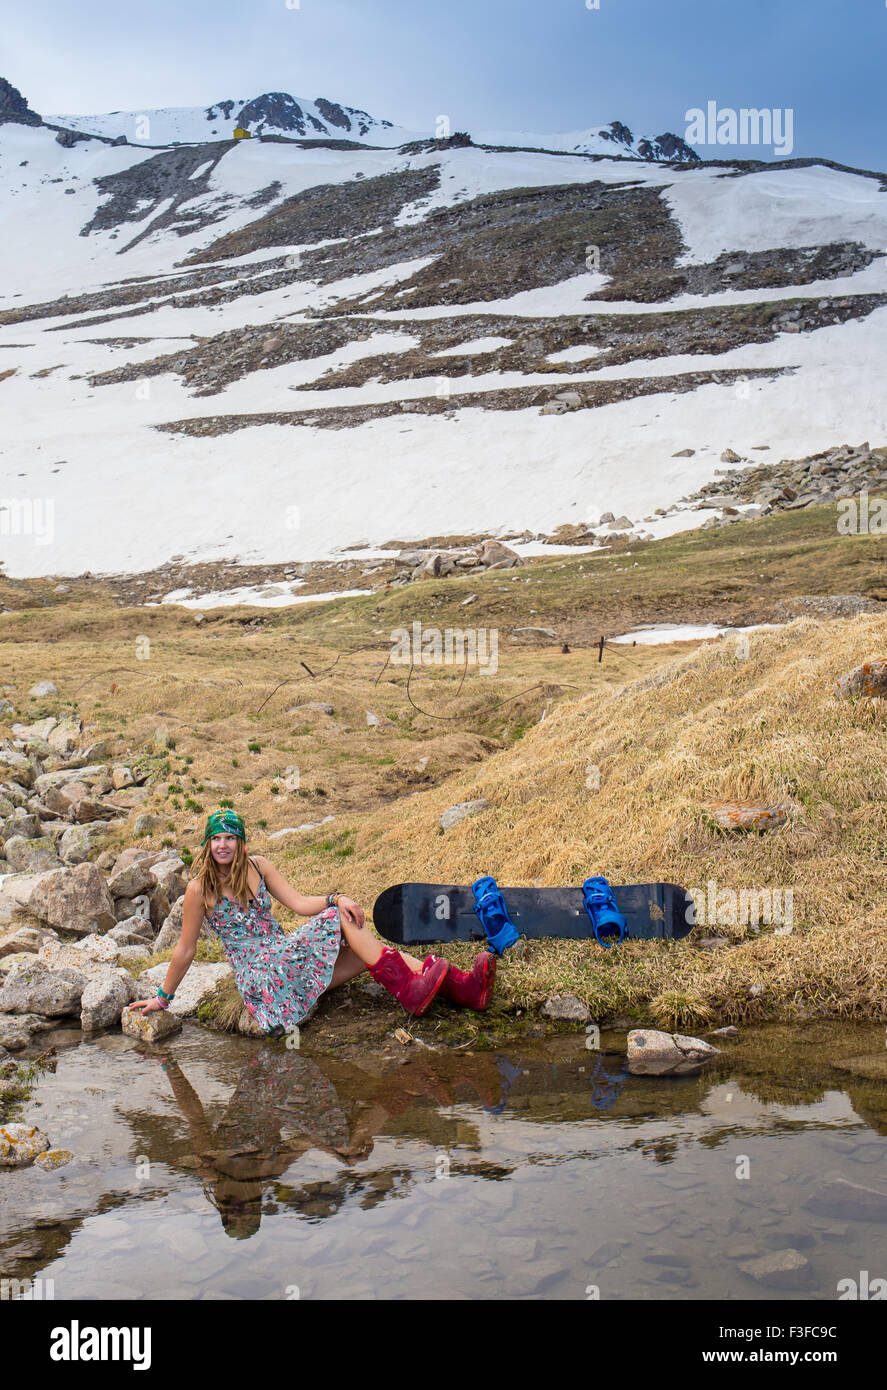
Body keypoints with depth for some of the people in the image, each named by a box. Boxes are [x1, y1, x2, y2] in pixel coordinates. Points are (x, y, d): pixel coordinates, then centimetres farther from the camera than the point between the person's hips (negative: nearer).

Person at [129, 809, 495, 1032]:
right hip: (259, 977, -6)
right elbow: (185, 950, -1)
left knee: (371, 954, -16)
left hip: (286, 956, 6)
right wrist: (163, 998, 4)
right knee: (339, 921, -22)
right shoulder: (200, 888, -9)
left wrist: (335, 898, -15)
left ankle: (465, 987, -24)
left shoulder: (256, 866, 7)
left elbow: (299, 903, 3)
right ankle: (408, 992, -24)